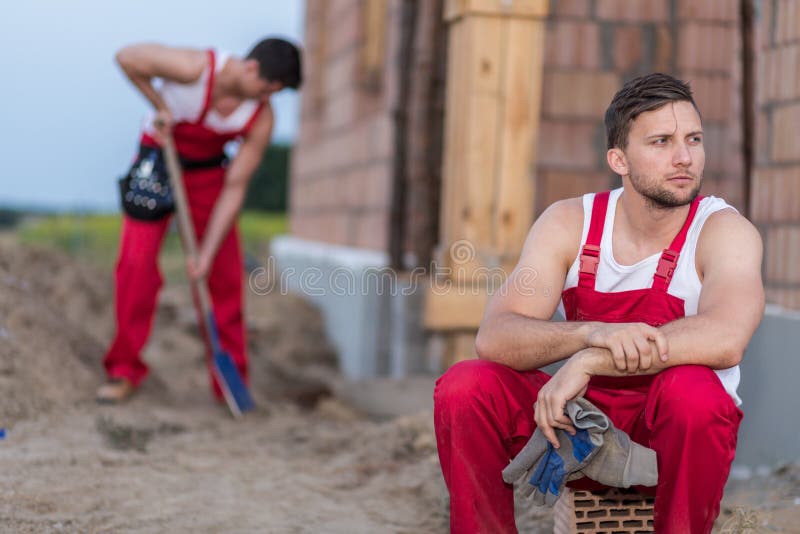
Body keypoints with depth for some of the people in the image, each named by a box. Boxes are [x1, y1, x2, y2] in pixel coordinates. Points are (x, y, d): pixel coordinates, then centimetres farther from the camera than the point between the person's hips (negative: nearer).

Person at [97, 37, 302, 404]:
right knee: (136, 264, -11)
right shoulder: (195, 68, -31)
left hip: (208, 172, 2)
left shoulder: (261, 119, -21)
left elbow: (234, 189, -18)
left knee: (225, 274, -3)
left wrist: (206, 254, -20)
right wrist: (160, 106, -17)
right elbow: (127, 58, -18)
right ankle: (124, 371, 1)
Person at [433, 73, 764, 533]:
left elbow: (724, 338, -35)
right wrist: (592, 333, -37)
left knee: (692, 387, -36)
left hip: (679, 430, -2)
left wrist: (590, 361, -35)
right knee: (463, 386, -20)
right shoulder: (569, 224, -6)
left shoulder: (724, 231, -14)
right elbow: (494, 336, -18)